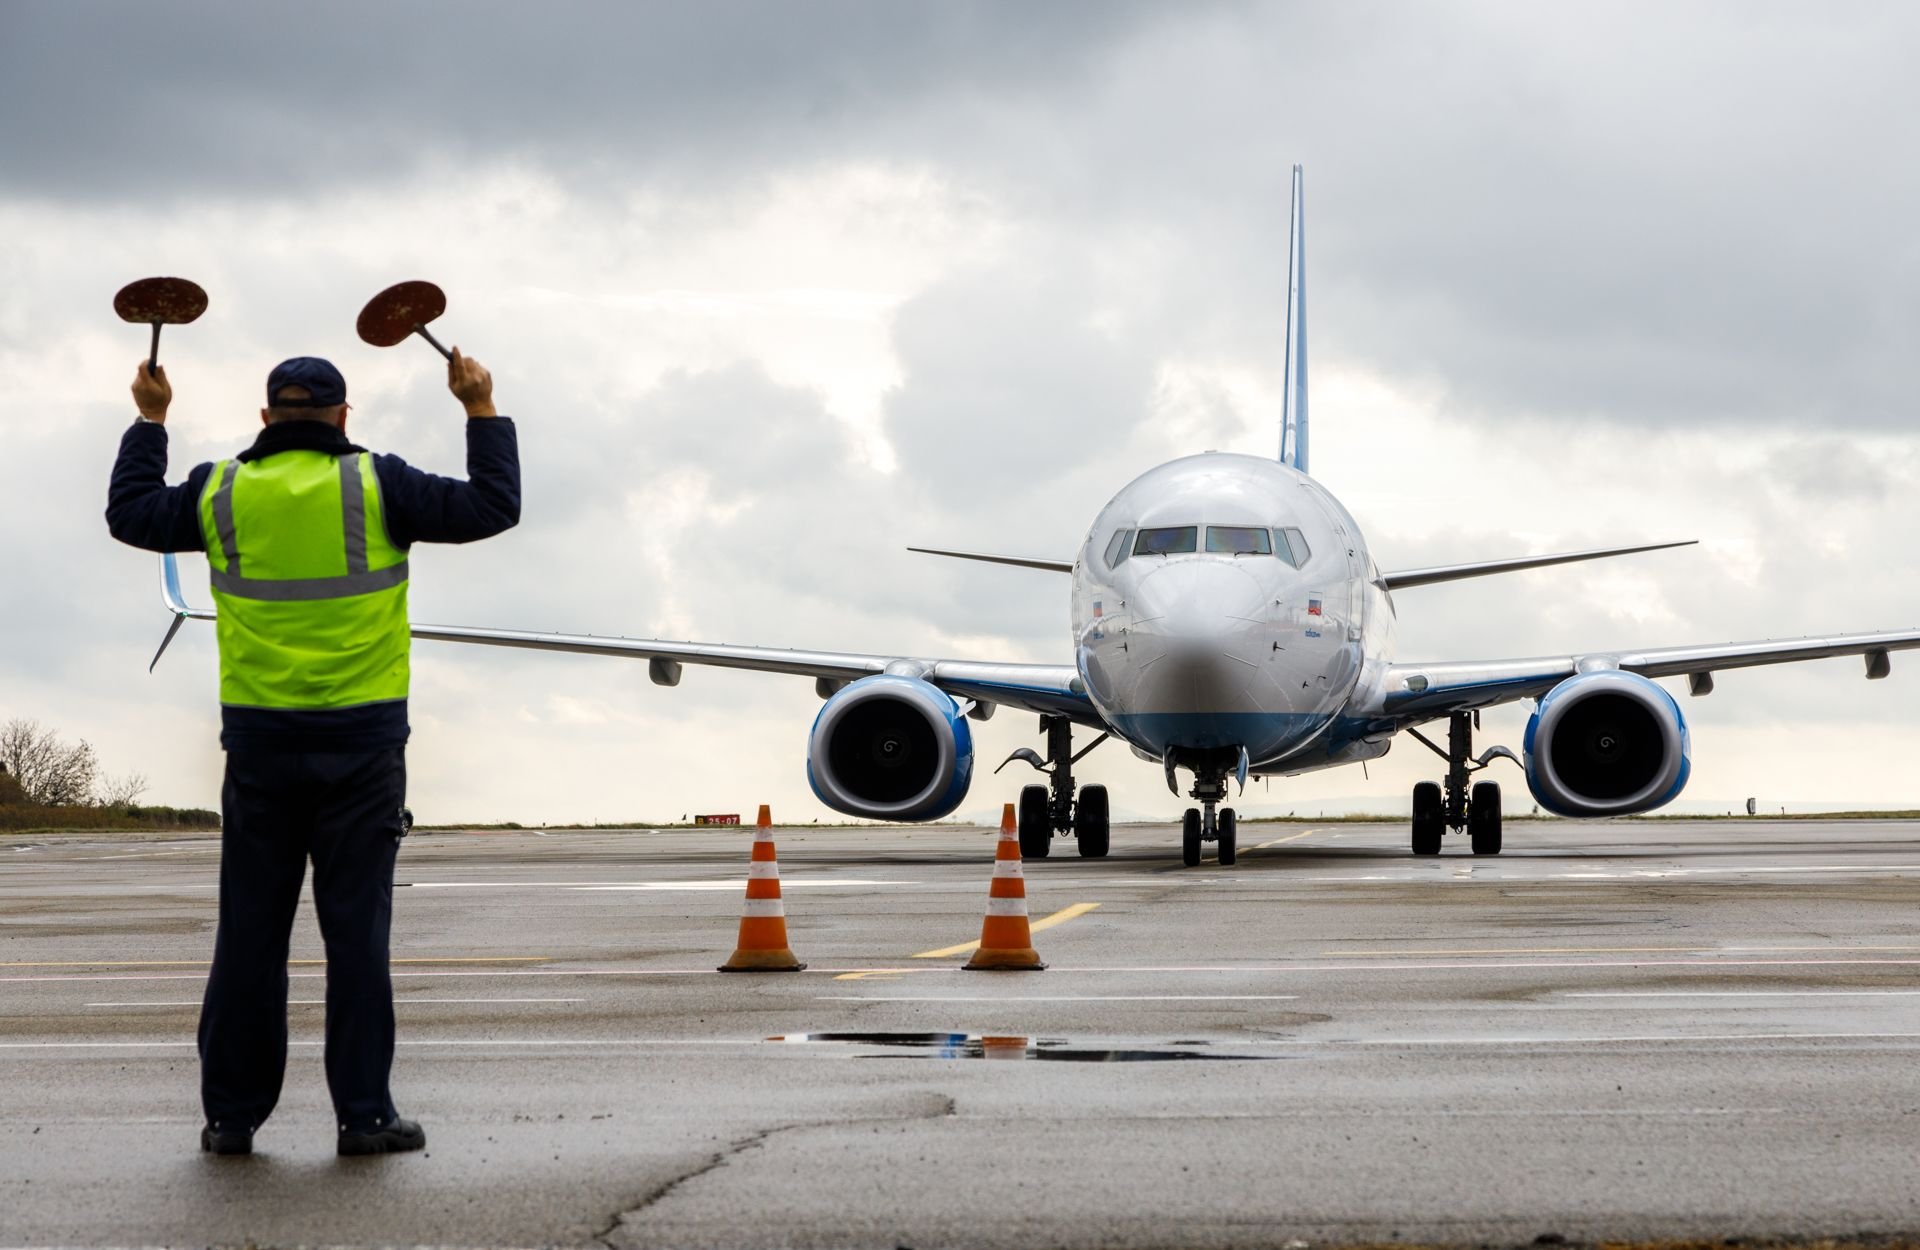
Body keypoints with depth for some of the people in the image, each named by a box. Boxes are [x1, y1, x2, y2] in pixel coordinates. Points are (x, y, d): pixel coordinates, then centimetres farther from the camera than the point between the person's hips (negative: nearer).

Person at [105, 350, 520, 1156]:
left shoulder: (222, 491, 3)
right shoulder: (376, 486, -4)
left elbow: (131, 514, 20)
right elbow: (492, 507, 0)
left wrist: (149, 421, 30)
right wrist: (482, 411, 10)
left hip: (259, 741, 2)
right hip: (362, 742, -2)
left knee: (249, 932, 8)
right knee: (357, 930, 1)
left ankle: (231, 1113, 11)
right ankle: (364, 1113, 2)